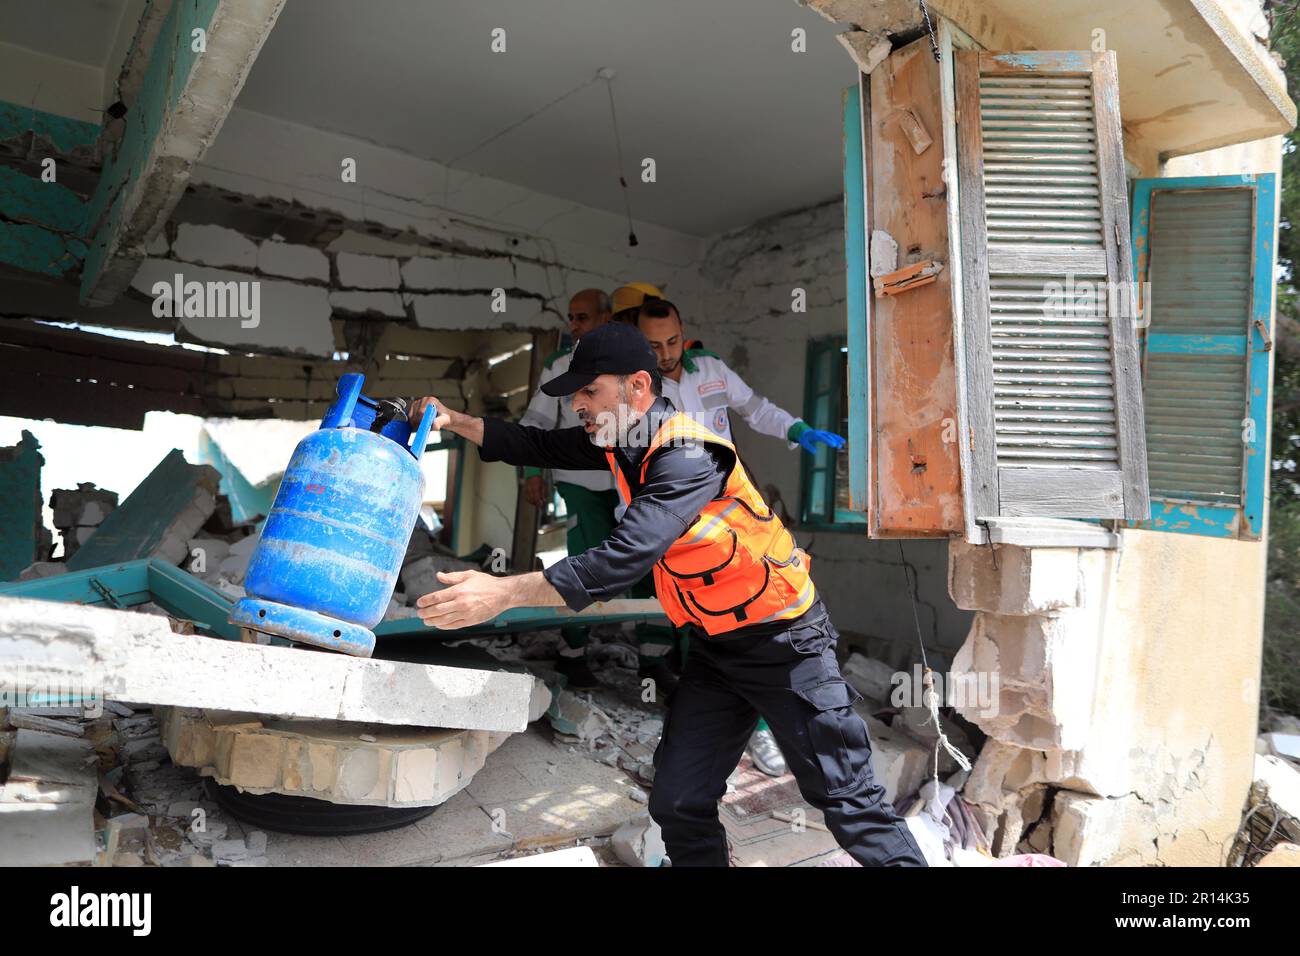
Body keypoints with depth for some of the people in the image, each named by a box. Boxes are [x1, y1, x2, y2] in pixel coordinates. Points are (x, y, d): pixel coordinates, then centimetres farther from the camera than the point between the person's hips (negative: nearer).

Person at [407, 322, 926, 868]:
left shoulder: (687, 454, -27)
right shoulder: (622, 443, 0)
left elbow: (627, 557, -37)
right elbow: (540, 447, 9)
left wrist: (505, 592, -40)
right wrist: (455, 421, -2)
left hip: (783, 641, -7)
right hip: (713, 647, 8)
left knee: (847, 800, 2)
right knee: (678, 805, 7)